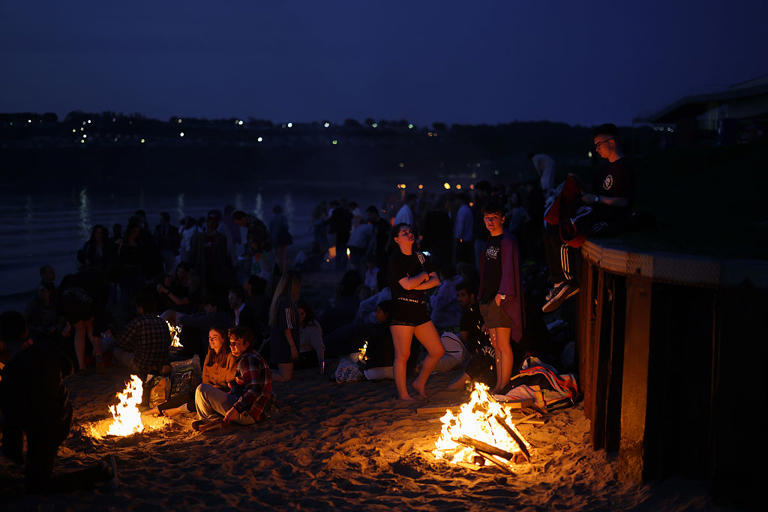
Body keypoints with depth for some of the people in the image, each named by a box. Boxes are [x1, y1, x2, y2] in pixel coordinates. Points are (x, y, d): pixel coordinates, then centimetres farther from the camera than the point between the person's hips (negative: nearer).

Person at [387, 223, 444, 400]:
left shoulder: (419, 257, 16)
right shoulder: (394, 260, -4)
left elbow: (436, 280, 9)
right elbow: (406, 284, -17)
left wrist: (416, 286, -6)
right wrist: (424, 276, -1)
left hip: (420, 312, 7)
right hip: (401, 312, -7)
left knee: (438, 351, 6)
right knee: (402, 355, -4)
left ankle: (420, 382, 23)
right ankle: (402, 394, 6)